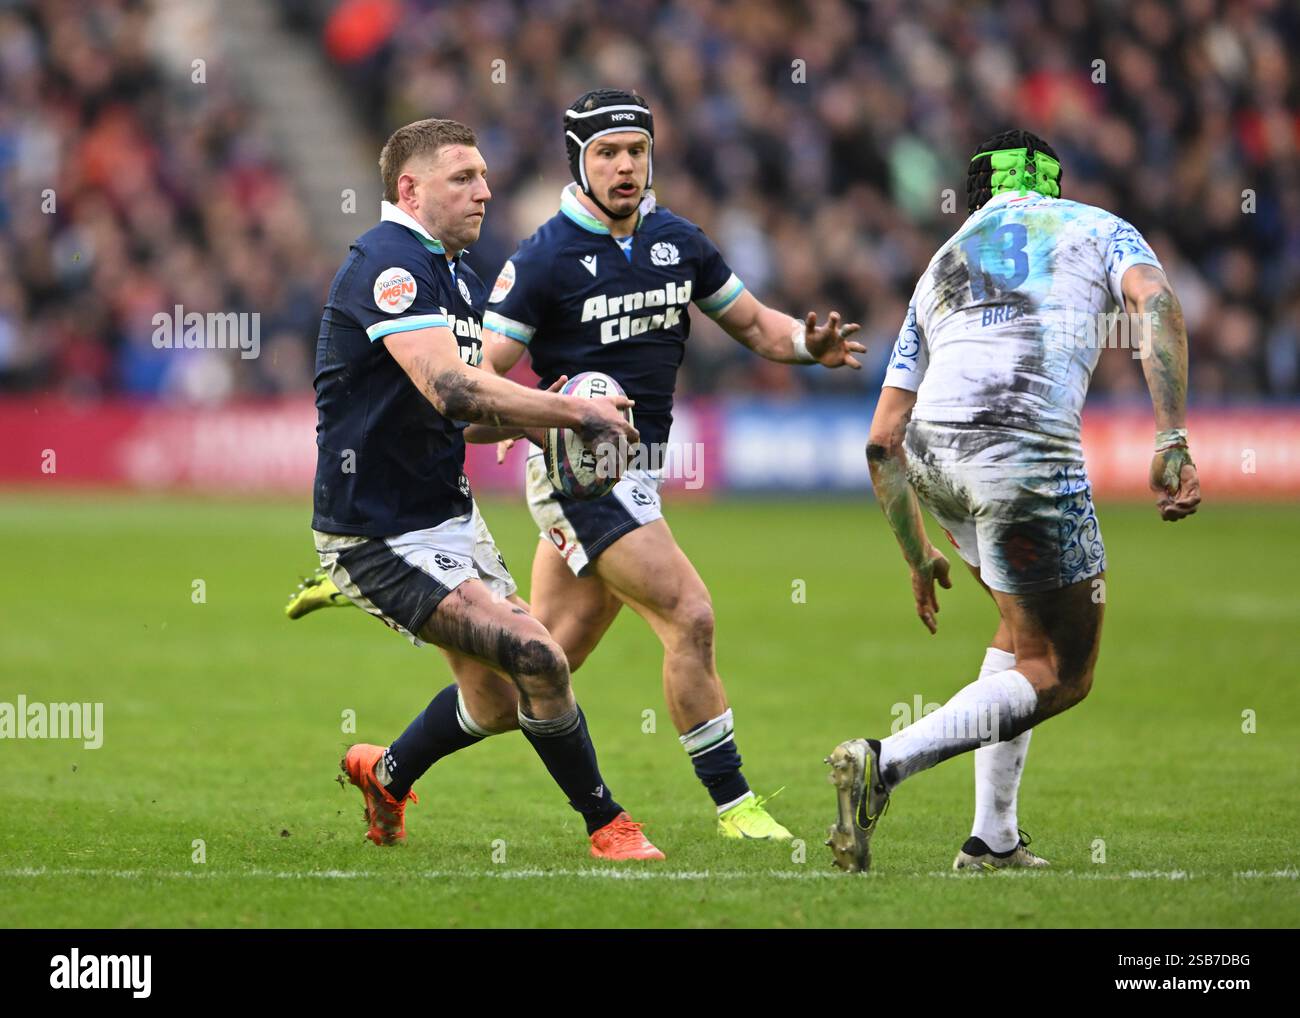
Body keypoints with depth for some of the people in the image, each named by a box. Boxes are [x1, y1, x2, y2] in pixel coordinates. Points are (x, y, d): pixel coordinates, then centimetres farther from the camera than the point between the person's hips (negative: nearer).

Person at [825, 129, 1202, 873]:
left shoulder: (942, 266, 31)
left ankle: (993, 838, 21)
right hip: (1029, 450, -5)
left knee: (1026, 624, 28)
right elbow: (1155, 302, -3)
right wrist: (1173, 441, -10)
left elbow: (883, 440, 27)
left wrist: (919, 556, 38)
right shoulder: (1094, 226, 21)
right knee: (1061, 674, 5)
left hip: (933, 451, 6)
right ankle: (884, 765, -13)